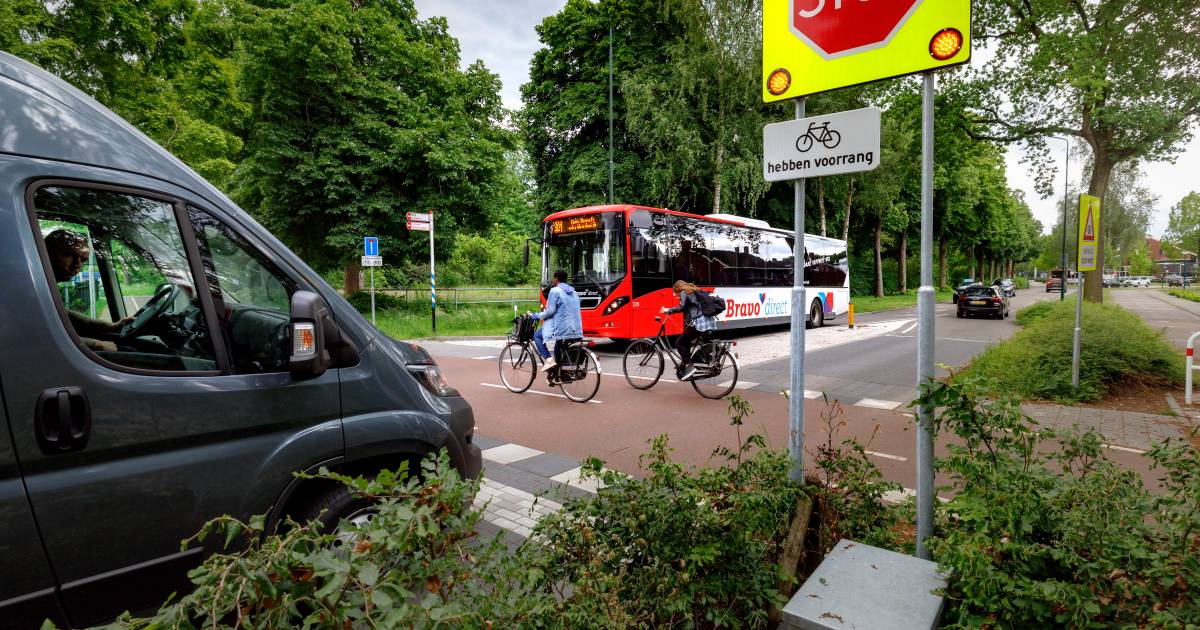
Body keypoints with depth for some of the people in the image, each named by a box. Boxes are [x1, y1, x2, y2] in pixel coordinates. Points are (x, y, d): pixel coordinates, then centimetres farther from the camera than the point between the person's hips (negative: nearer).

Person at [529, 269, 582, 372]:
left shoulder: (555, 291, -7)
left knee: (537, 336, 11)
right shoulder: (573, 292, 18)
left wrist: (537, 316, 1)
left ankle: (549, 360, -5)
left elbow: (550, 311, -13)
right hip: (576, 329, 8)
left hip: (561, 327, -8)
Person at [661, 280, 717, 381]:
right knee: (686, 341, 23)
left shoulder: (684, 293, 1)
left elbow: (681, 307, -14)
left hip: (698, 323, -9)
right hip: (709, 323, 9)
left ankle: (689, 366, -10)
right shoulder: (695, 292, 27)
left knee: (679, 343, 0)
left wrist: (667, 311, -5)